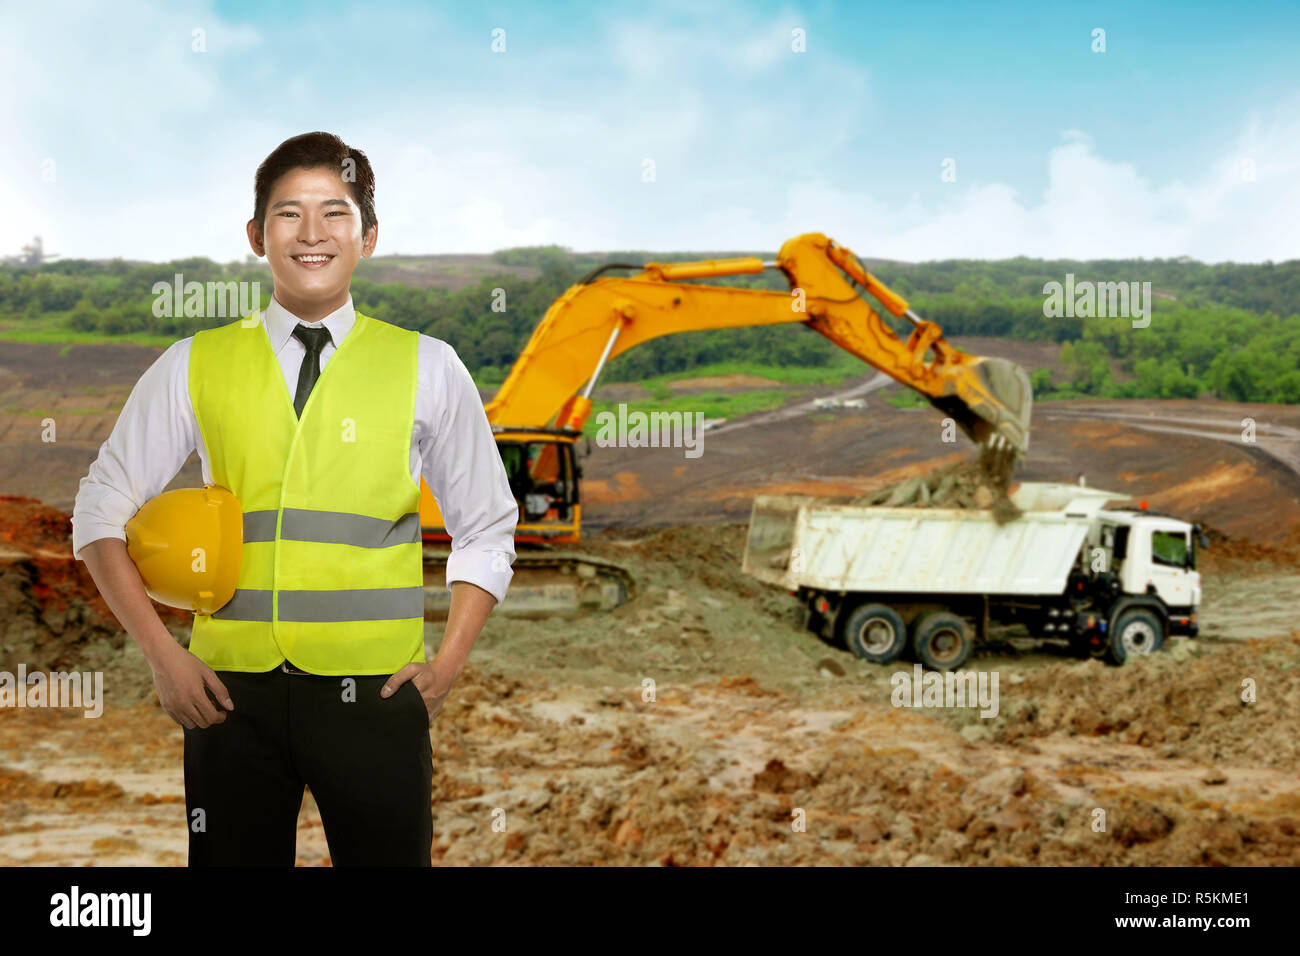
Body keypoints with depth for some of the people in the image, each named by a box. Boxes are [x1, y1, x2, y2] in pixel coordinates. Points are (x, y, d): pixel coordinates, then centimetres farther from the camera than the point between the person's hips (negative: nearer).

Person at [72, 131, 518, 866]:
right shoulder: (194, 368, 5)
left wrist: (447, 666, -1)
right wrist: (162, 654, 0)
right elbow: (101, 512, 10)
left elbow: (486, 530, 8)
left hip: (375, 696, -1)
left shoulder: (428, 368, 3)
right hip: (231, 695, 1)